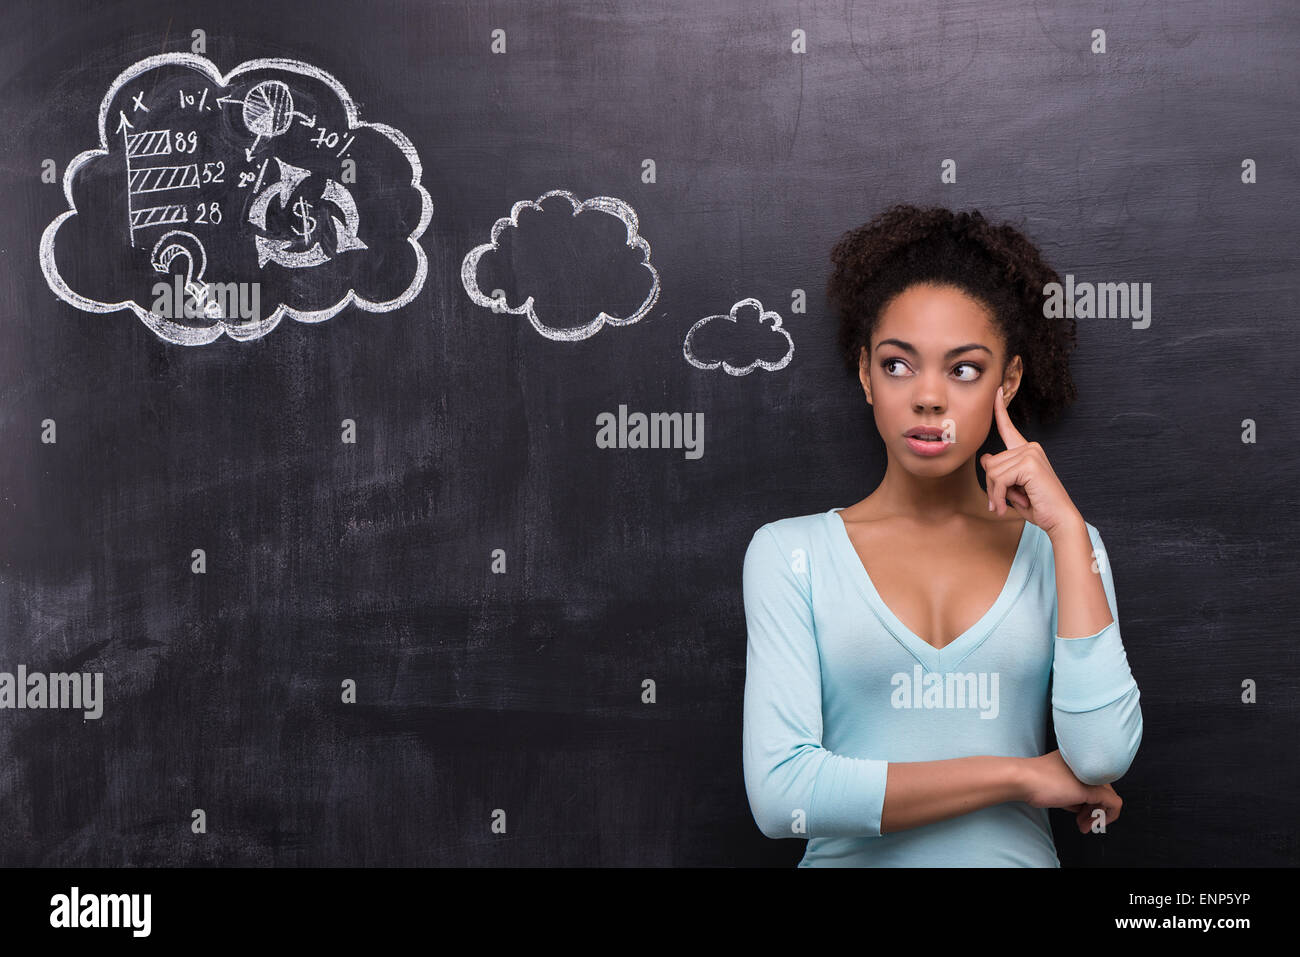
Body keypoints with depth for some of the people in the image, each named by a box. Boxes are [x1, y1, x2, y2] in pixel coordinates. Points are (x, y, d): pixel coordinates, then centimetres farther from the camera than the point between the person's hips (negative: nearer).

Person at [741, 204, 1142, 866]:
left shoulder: (1061, 548, 8)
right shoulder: (790, 552, 1)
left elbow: (1102, 758, -7)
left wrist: (1065, 522, -5)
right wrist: (1022, 775, -6)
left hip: (1017, 855, 1)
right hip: (852, 859, -1)